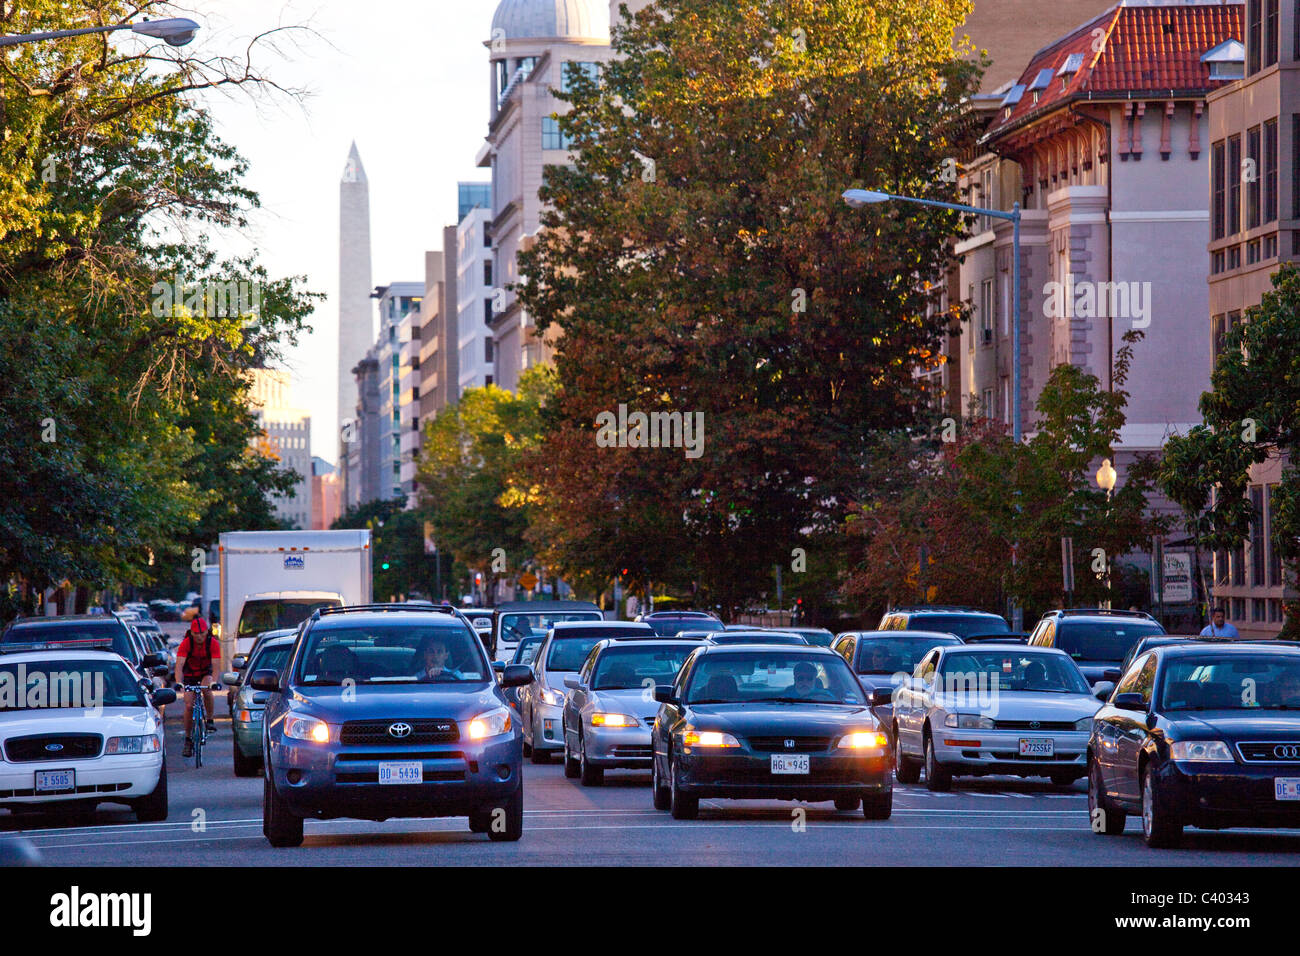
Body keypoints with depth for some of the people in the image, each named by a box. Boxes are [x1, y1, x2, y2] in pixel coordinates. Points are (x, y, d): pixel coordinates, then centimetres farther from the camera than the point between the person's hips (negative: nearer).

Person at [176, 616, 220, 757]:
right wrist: (179, 682, -47)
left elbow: (215, 665, -28)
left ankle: (210, 720, -16)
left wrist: (214, 681, -46)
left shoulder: (213, 643, -22)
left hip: (206, 673, 0)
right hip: (189, 675, 0)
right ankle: (188, 739, 4)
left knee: (206, 689, -34)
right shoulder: (186, 643, -23)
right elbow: (179, 665, -31)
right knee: (189, 706, -10)